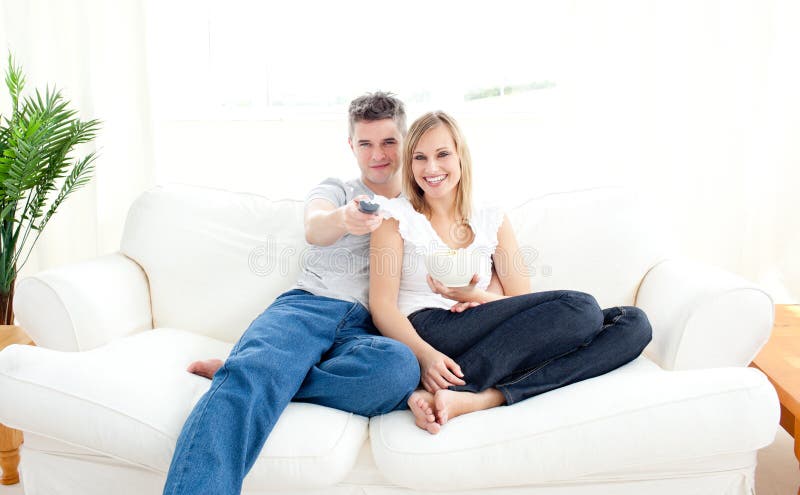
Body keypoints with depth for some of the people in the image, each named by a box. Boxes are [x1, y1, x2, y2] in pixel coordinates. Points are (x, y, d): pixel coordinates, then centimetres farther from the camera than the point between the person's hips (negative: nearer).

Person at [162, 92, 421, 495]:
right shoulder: (335, 190, 19)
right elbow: (314, 229, -6)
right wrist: (343, 219, -32)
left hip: (368, 329, 1)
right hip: (308, 305, 0)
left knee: (400, 366, -38)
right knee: (248, 376, -35)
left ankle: (241, 375, -29)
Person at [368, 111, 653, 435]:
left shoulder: (492, 221, 18)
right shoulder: (396, 215, 8)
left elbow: (524, 304, 10)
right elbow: (382, 306, -3)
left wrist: (474, 295, -12)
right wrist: (425, 355, -22)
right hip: (426, 331, -5)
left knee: (634, 323, -15)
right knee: (580, 309, -23)